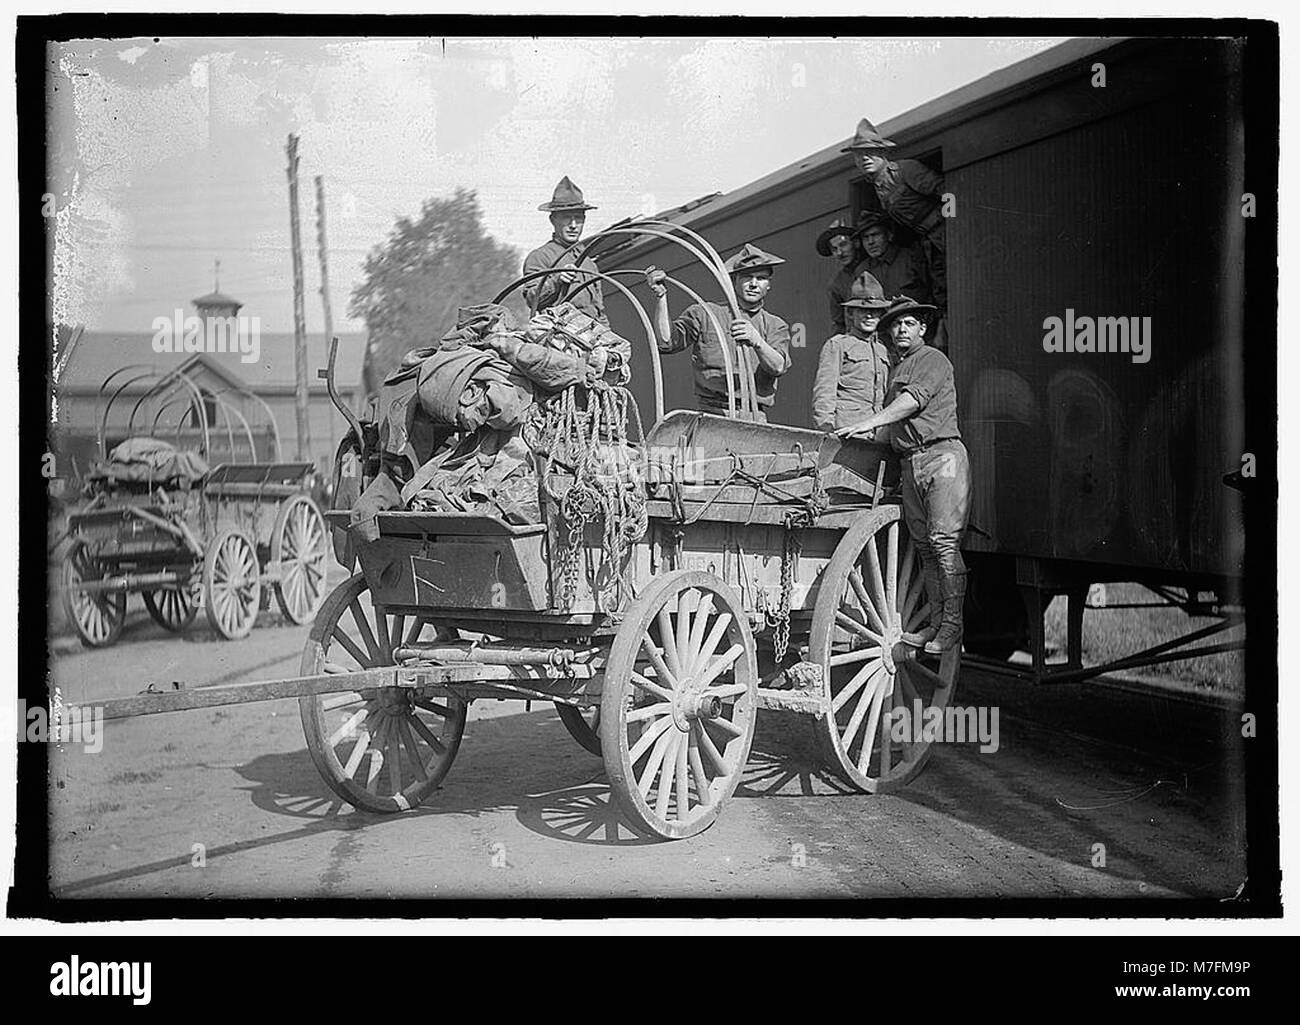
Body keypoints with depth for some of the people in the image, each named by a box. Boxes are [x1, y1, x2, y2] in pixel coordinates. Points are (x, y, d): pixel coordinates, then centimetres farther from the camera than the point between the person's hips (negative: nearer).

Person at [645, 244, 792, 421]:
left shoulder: (776, 326, 18)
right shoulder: (705, 314, 13)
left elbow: (778, 367, -2)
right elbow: (666, 342, 1)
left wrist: (756, 341, -22)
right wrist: (661, 296, -8)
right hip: (714, 416, -2)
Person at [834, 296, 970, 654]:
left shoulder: (933, 359, 2)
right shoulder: (896, 369, 25)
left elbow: (914, 400, -14)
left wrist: (869, 423, -21)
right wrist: (864, 433, 6)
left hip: (941, 453, -8)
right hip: (910, 461, 8)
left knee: (944, 541, -13)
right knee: (924, 545, 6)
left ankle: (952, 623, -11)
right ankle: (935, 621, 8)